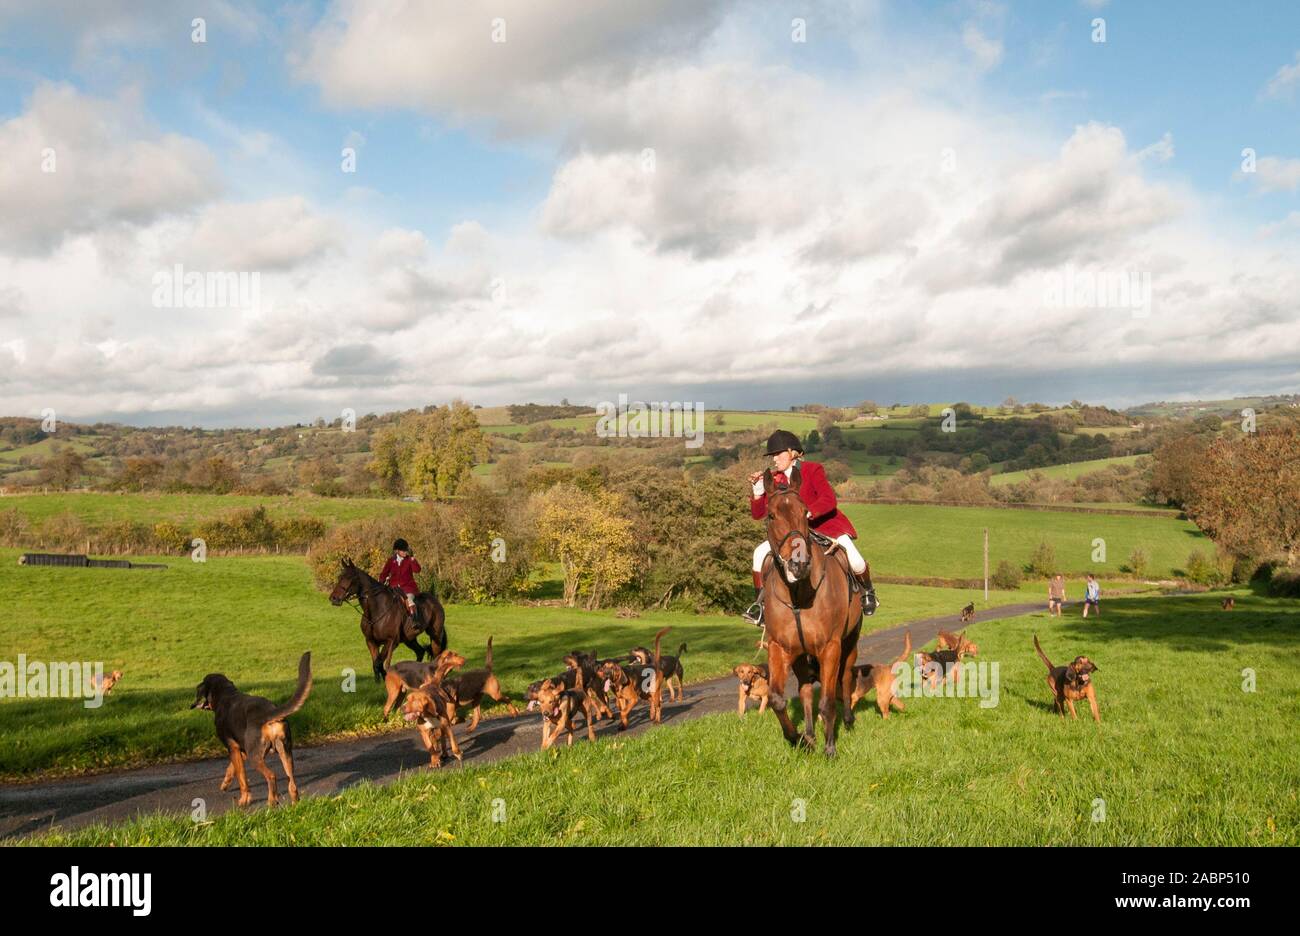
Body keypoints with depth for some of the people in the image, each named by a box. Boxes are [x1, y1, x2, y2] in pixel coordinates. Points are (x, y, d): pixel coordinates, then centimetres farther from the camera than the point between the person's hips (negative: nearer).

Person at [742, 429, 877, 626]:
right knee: (761, 553, -14)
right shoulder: (774, 479, -1)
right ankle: (759, 604, -5)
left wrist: (806, 513, -43)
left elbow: (829, 500, -27)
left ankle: (868, 593, 9)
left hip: (827, 525, -4)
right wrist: (757, 491, -16)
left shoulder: (813, 469, -13)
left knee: (853, 559, -25)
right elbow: (757, 514, -1)